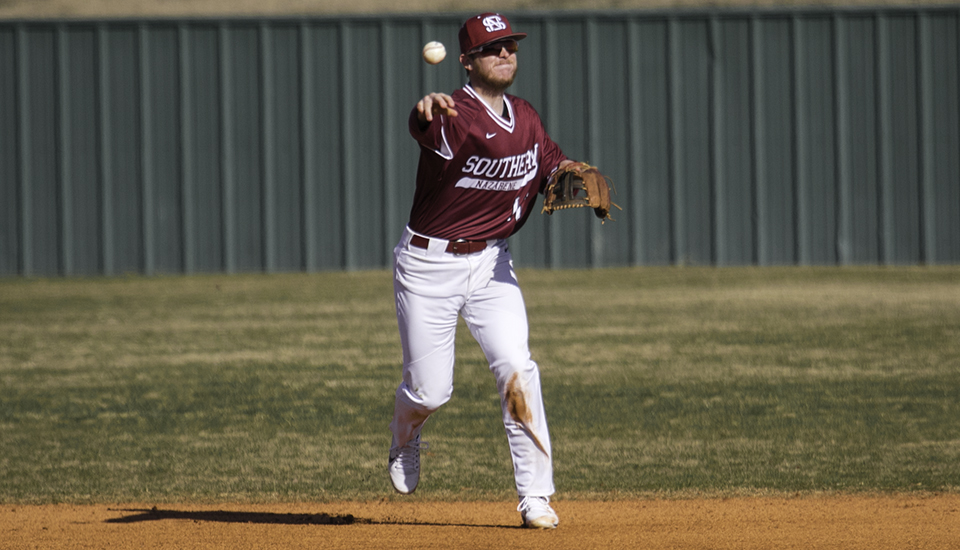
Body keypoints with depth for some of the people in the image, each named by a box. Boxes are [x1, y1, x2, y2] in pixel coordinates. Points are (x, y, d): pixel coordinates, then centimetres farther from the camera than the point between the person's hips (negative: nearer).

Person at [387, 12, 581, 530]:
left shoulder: (525, 118, 3)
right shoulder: (455, 116, -22)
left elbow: (554, 161, 17)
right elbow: (425, 126, -46)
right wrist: (426, 109, -72)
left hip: (490, 261, 5)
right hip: (428, 264, -5)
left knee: (516, 367, -12)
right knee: (430, 390, 0)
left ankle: (534, 495, -6)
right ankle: (404, 439, 38)